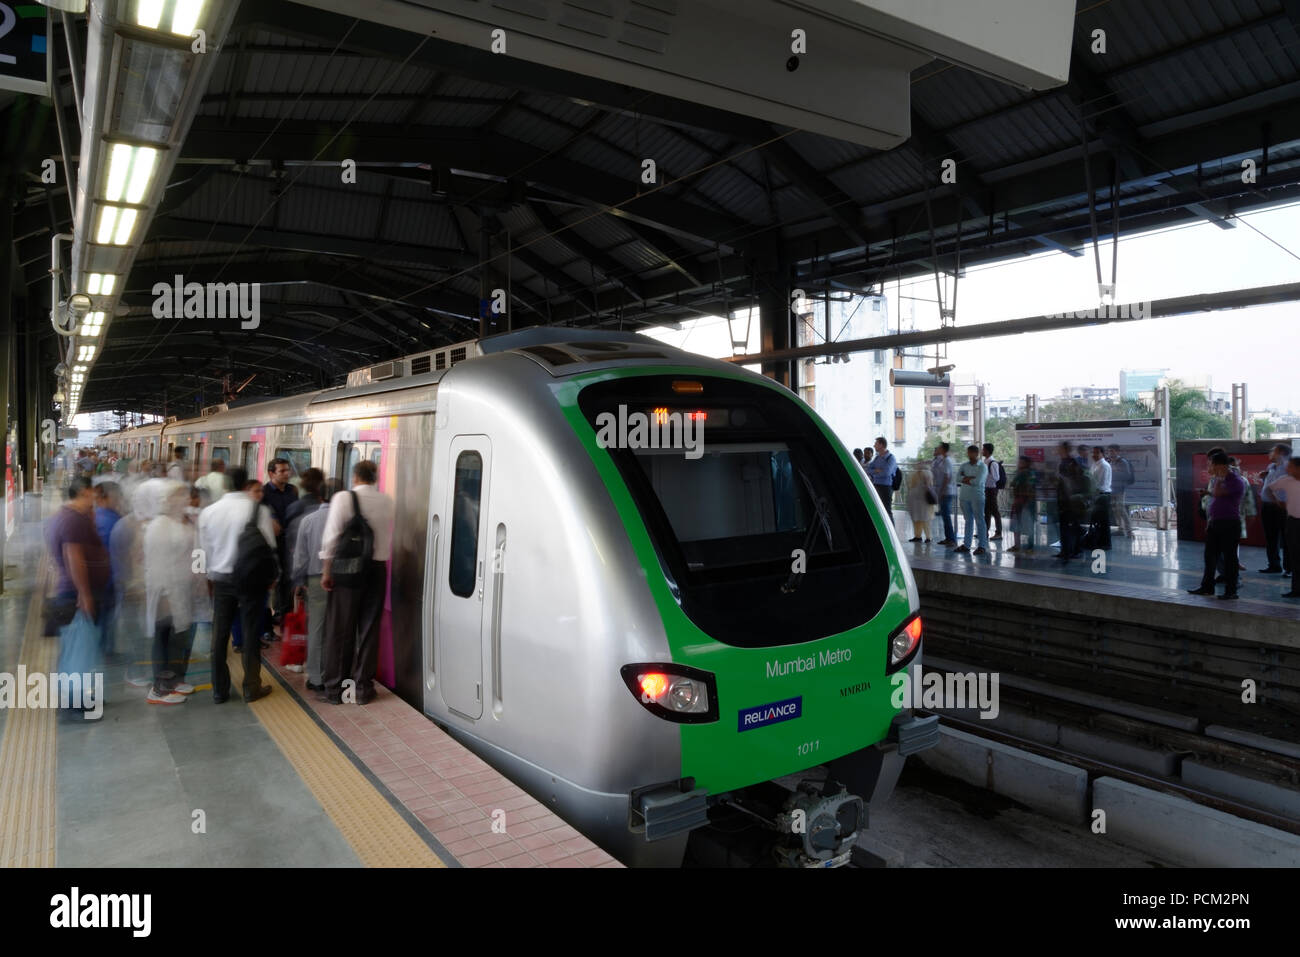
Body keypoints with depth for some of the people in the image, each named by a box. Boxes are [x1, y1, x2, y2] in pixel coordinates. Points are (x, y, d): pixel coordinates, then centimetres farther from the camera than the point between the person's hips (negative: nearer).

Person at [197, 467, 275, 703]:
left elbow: (205, 547, 6)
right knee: (250, 634, 6)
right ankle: (252, 688, 13)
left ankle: (219, 689, 17)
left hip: (221, 577, 3)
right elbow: (269, 544, -11)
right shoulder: (258, 510, -12)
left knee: (219, 635, 11)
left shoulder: (208, 511, 0)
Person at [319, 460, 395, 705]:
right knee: (369, 629, 9)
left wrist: (326, 571, -4)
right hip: (378, 568, 3)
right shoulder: (389, 502, 2)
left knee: (340, 629, 6)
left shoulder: (343, 498, -8)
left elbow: (331, 537, -10)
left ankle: (334, 689, 14)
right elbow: (388, 538, 6)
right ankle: (363, 688, 16)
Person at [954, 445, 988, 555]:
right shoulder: (964, 465, 10)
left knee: (980, 521, -2)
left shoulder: (982, 466, -4)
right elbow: (958, 478, -6)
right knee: (968, 521, 12)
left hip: (977, 497, -5)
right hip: (964, 497, 5)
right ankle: (966, 545, 17)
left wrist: (965, 479, -6)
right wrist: (972, 478, -15)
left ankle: (982, 546, 1)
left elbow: (978, 482, -17)